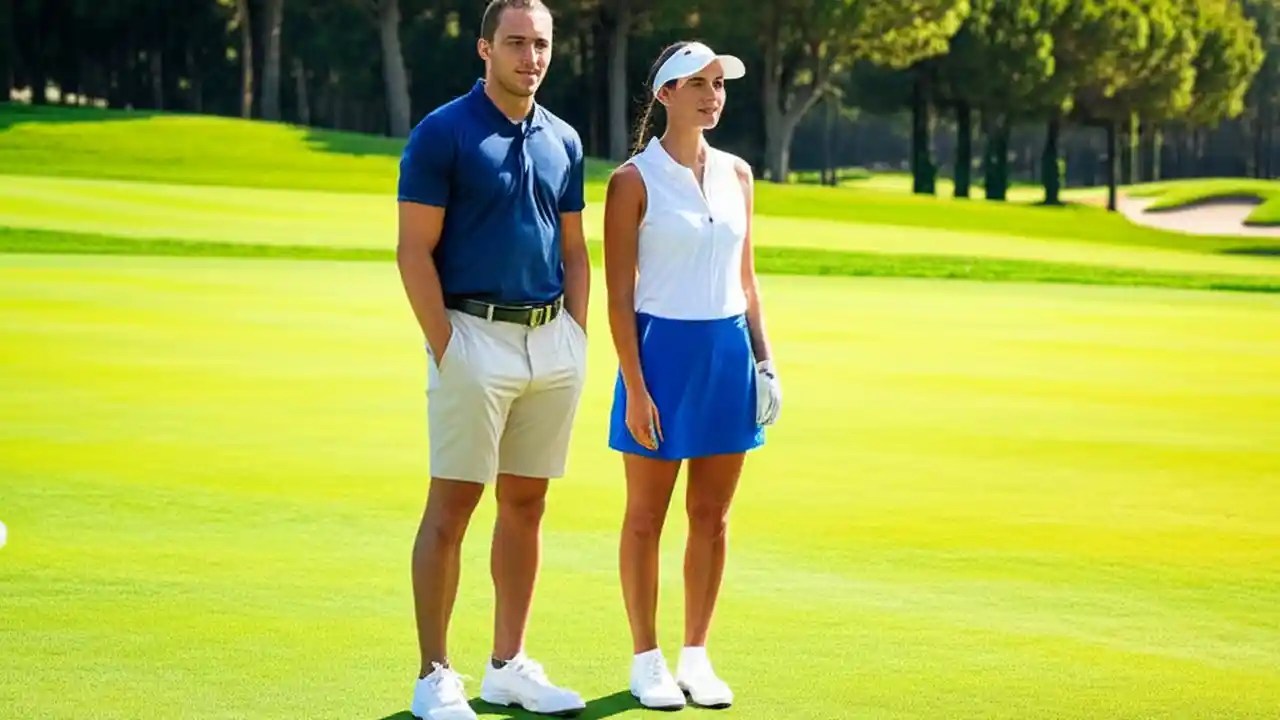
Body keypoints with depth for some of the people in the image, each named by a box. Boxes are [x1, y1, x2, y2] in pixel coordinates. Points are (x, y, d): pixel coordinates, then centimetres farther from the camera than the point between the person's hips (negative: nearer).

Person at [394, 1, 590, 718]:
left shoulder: (563, 141, 12)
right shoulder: (443, 134, -6)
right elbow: (415, 250, -9)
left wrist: (577, 335, 9)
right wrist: (445, 347, -14)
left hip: (552, 341, 6)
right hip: (476, 335, -6)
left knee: (526, 503, 9)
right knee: (453, 503, -4)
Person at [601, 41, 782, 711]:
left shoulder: (737, 174, 8)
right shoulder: (634, 180, -7)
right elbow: (620, 295, -9)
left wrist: (764, 358, 8)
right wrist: (635, 388, -13)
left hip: (729, 353, 5)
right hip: (662, 352, -5)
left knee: (711, 517, 8)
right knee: (646, 517, 4)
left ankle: (696, 656, 17)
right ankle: (646, 660, 13)